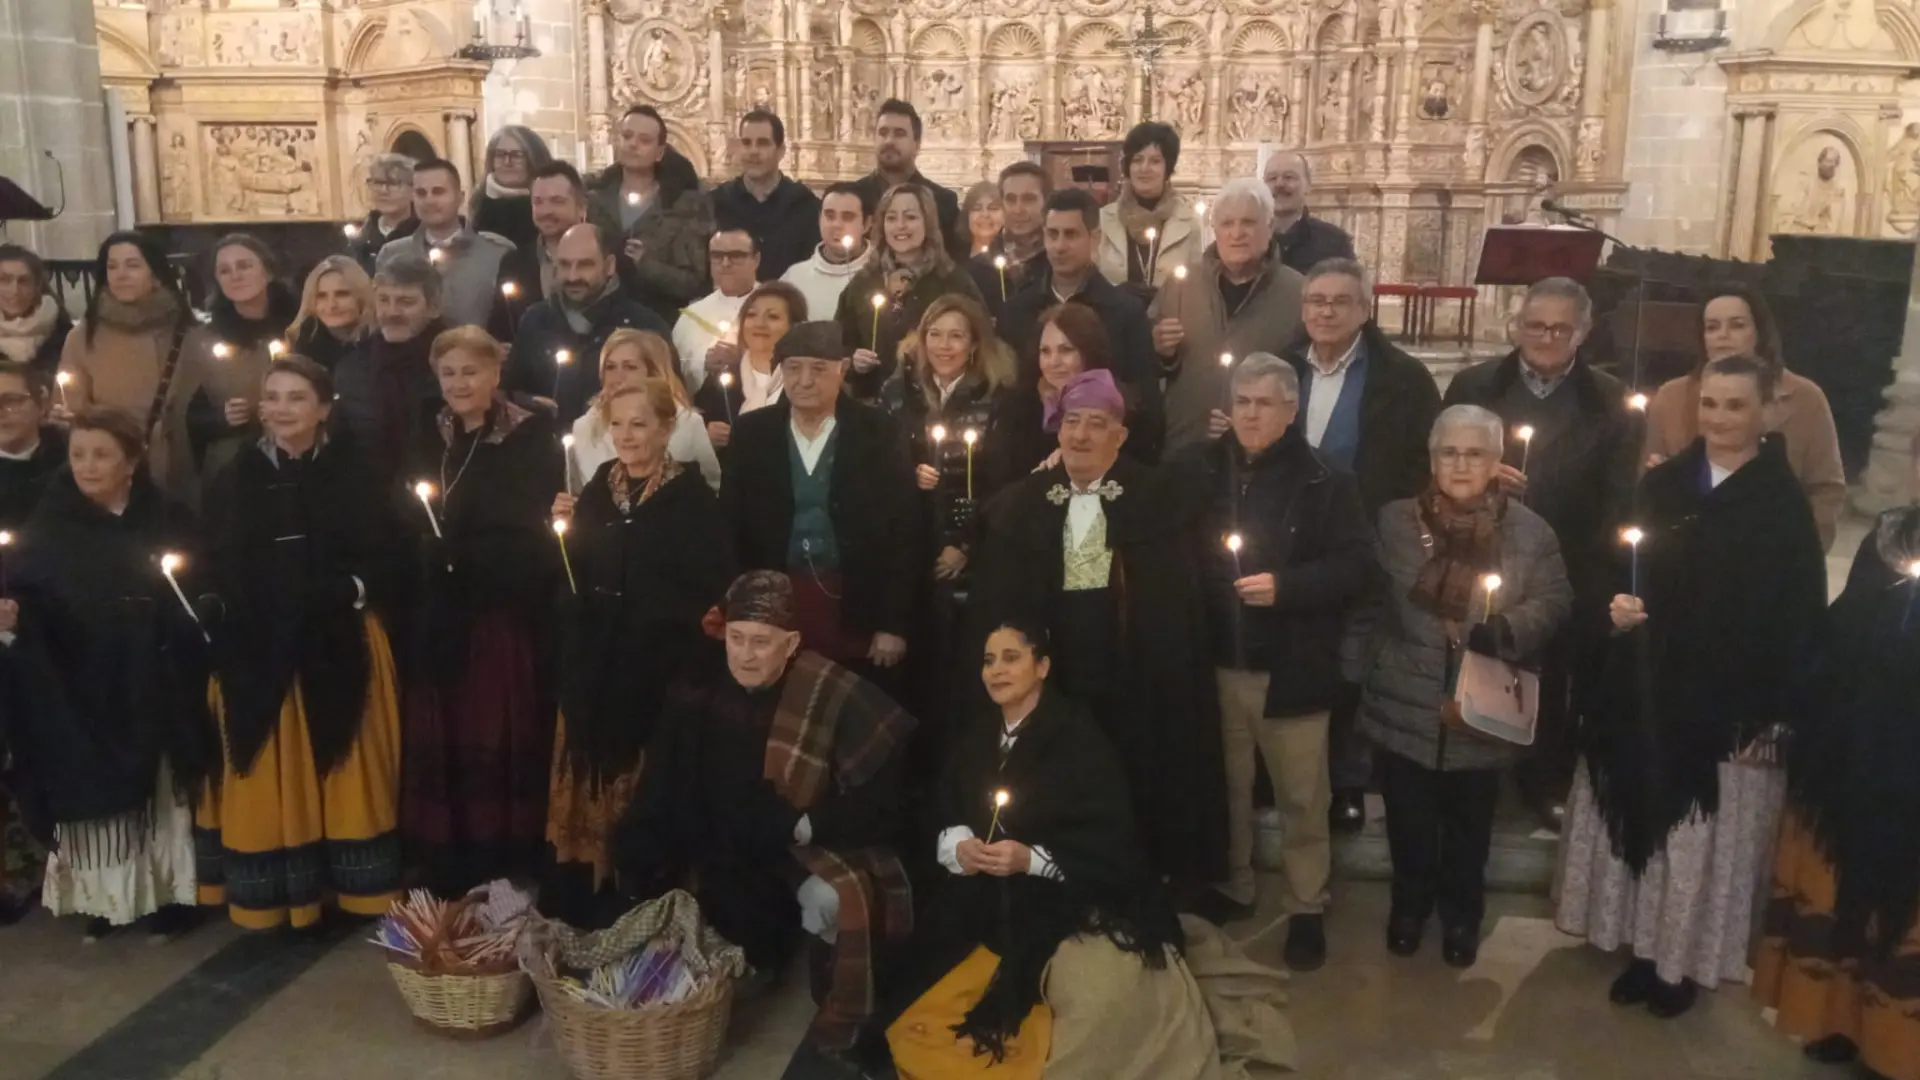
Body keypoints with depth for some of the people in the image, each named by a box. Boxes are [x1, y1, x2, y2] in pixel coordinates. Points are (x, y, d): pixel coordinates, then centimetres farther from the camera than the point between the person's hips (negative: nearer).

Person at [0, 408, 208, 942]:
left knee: (158, 792, 7)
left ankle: (165, 894, 17)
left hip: (152, 688, 0)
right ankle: (102, 897, 17)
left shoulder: (167, 523, 2)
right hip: (78, 689, 0)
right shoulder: (48, 528, 0)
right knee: (95, 793, 4)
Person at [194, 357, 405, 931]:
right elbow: (215, 569, 1)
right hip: (257, 649, 1)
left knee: (344, 768, 6)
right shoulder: (233, 479, 5)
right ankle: (271, 893, 18)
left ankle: (350, 886, 17)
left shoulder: (353, 474, 1)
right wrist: (235, 611, -15)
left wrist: (352, 590, -19)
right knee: (267, 776, 7)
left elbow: (388, 560, -3)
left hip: (339, 647, -1)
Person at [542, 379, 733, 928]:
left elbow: (714, 584, -13)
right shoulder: (598, 484, 7)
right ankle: (580, 899, 27)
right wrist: (568, 530, -6)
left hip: (660, 665, -5)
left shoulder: (692, 494, -10)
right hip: (595, 662, 5)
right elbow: (576, 570, 10)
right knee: (590, 781, 12)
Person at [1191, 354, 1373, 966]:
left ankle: (1306, 907, 24)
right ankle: (1231, 888, 35)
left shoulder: (1325, 482, -8)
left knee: (1302, 796, 8)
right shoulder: (1203, 471, 3)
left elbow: (1357, 565, -11)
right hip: (1217, 663, 3)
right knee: (1226, 787, 18)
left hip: (1291, 667, -3)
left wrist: (1284, 586, -23)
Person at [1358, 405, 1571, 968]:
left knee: (1469, 826, 17)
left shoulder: (1530, 530, -3)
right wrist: (1360, 668, -2)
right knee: (1408, 820, 13)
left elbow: (1555, 602, -5)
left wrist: (1506, 630, -22)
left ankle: (1462, 913, 39)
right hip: (1405, 705, 0)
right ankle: (1410, 902, 38)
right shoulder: (1395, 520, -1)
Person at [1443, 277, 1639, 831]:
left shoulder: (1610, 401, 2)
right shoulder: (1473, 385, 5)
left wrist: (1601, 567, -11)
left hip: (1571, 576, -1)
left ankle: (1549, 785, 26)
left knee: (1556, 686, 10)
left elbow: (1620, 498, -2)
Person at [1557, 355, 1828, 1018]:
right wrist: (1617, 603, -11)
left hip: (1729, 706, -4)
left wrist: (1774, 715, -12)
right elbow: (1619, 569, 12)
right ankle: (1644, 949, 26)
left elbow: (1801, 619, -8)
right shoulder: (1660, 484, 5)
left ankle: (1684, 962, 22)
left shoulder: (1785, 503, -6)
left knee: (1703, 843, 7)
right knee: (1639, 824, 11)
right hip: (1646, 694, 4)